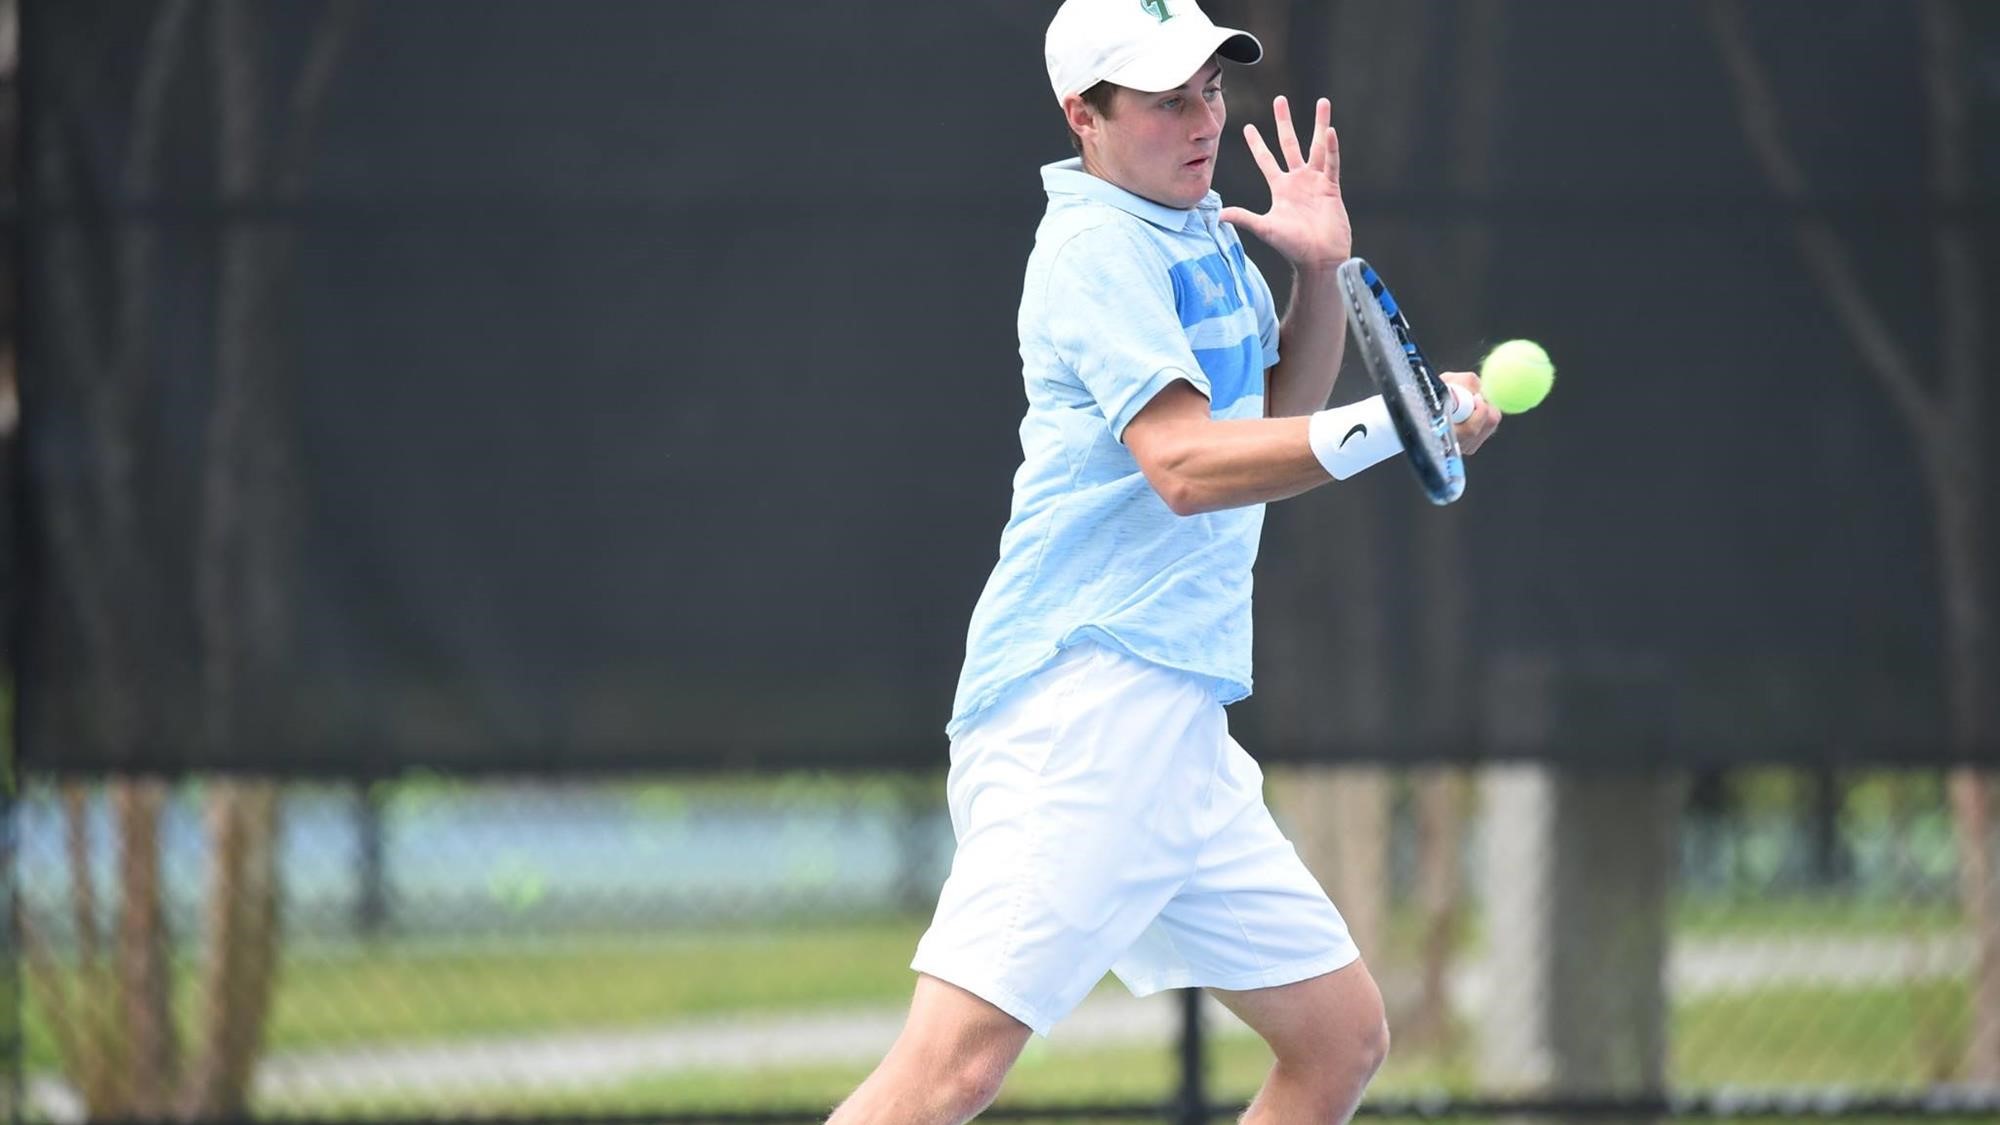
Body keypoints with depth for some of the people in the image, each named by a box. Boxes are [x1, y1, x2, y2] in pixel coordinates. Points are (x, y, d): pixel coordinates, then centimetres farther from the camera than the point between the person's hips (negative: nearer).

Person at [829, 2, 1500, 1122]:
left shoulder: (1201, 231, 18)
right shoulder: (1097, 246, -11)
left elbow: (1278, 412, 31)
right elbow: (1183, 465, -23)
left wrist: (1321, 272, 14)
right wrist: (1387, 426, -30)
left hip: (1179, 730, 10)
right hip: (1081, 705, -10)